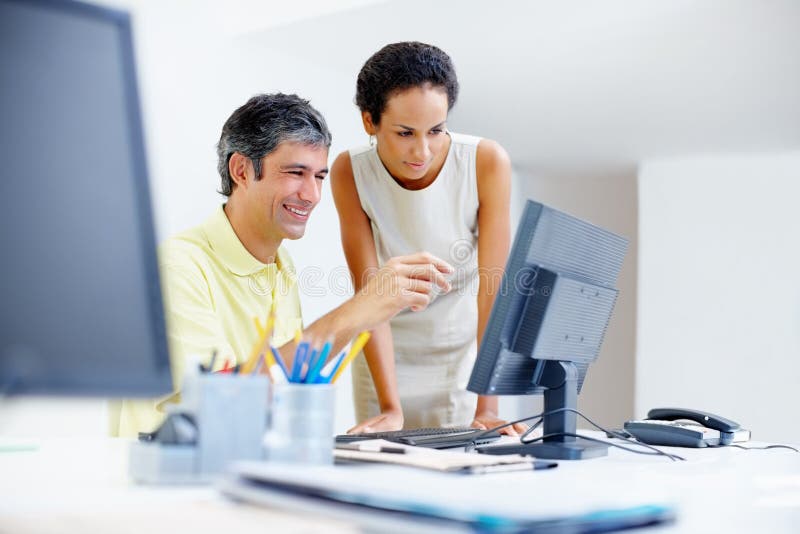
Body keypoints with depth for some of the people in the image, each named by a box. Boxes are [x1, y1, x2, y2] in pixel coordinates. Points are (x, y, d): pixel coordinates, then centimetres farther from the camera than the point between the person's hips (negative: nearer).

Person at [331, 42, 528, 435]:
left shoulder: (487, 163, -22)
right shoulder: (350, 173, -19)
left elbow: (494, 286, -23)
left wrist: (488, 407, -29)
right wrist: (390, 408, -29)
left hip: (464, 351, 0)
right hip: (385, 355, 1)